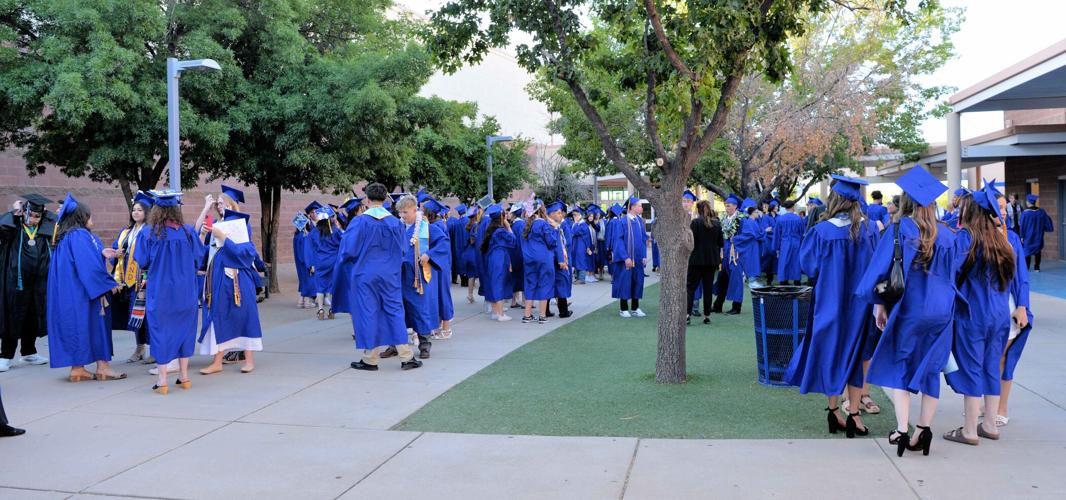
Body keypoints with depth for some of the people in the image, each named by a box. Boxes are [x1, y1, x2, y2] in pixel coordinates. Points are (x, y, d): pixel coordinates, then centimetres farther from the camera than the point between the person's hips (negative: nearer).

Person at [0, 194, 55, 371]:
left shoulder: (45, 229, 9)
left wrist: (44, 212, 5)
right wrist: (15, 212, -14)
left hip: (39, 284, 5)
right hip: (17, 282, -4)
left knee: (33, 320, 13)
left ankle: (29, 353, 26)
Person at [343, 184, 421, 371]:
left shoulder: (359, 222, -11)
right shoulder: (395, 222, -1)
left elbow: (349, 248, -9)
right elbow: (403, 250, 7)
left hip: (365, 275, -3)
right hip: (390, 276, 3)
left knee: (368, 313, 4)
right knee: (395, 312, 7)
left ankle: (370, 359, 9)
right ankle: (406, 357, 5)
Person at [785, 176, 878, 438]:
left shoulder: (821, 231, -12)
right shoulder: (870, 228, -6)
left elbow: (808, 266, -5)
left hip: (829, 300, -1)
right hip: (860, 302, 1)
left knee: (831, 351, 11)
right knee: (855, 352, 9)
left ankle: (834, 412, 16)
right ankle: (854, 414, 7)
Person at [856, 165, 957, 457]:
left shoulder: (898, 230, -9)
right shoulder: (946, 234, 3)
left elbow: (882, 269, -9)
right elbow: (952, 274, 12)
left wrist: (879, 304, -1)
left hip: (907, 310, -3)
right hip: (941, 311, 3)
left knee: (899, 368, 7)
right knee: (930, 369, 12)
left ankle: (902, 431, -3)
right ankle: (923, 430, 12)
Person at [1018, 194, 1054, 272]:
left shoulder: (1025, 213, -16)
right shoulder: (1041, 212, -4)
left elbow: (1021, 225, -12)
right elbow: (1047, 223, 3)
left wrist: (1022, 236, -6)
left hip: (1028, 236, -4)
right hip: (1038, 236, 4)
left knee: (1027, 251, 4)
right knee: (1037, 252, 13)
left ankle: (1026, 268, 1)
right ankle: (1037, 268, 14)